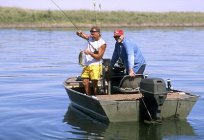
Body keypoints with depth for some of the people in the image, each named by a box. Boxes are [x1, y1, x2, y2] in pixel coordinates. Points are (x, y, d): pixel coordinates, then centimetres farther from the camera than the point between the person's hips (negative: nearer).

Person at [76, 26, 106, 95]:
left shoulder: (102, 44, -9)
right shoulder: (90, 37, 8)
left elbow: (98, 57, -13)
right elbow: (81, 35, 5)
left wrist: (90, 53, -25)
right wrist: (79, 33, -19)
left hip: (95, 65, -6)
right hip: (86, 65, 6)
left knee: (94, 83, -5)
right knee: (85, 83, 4)